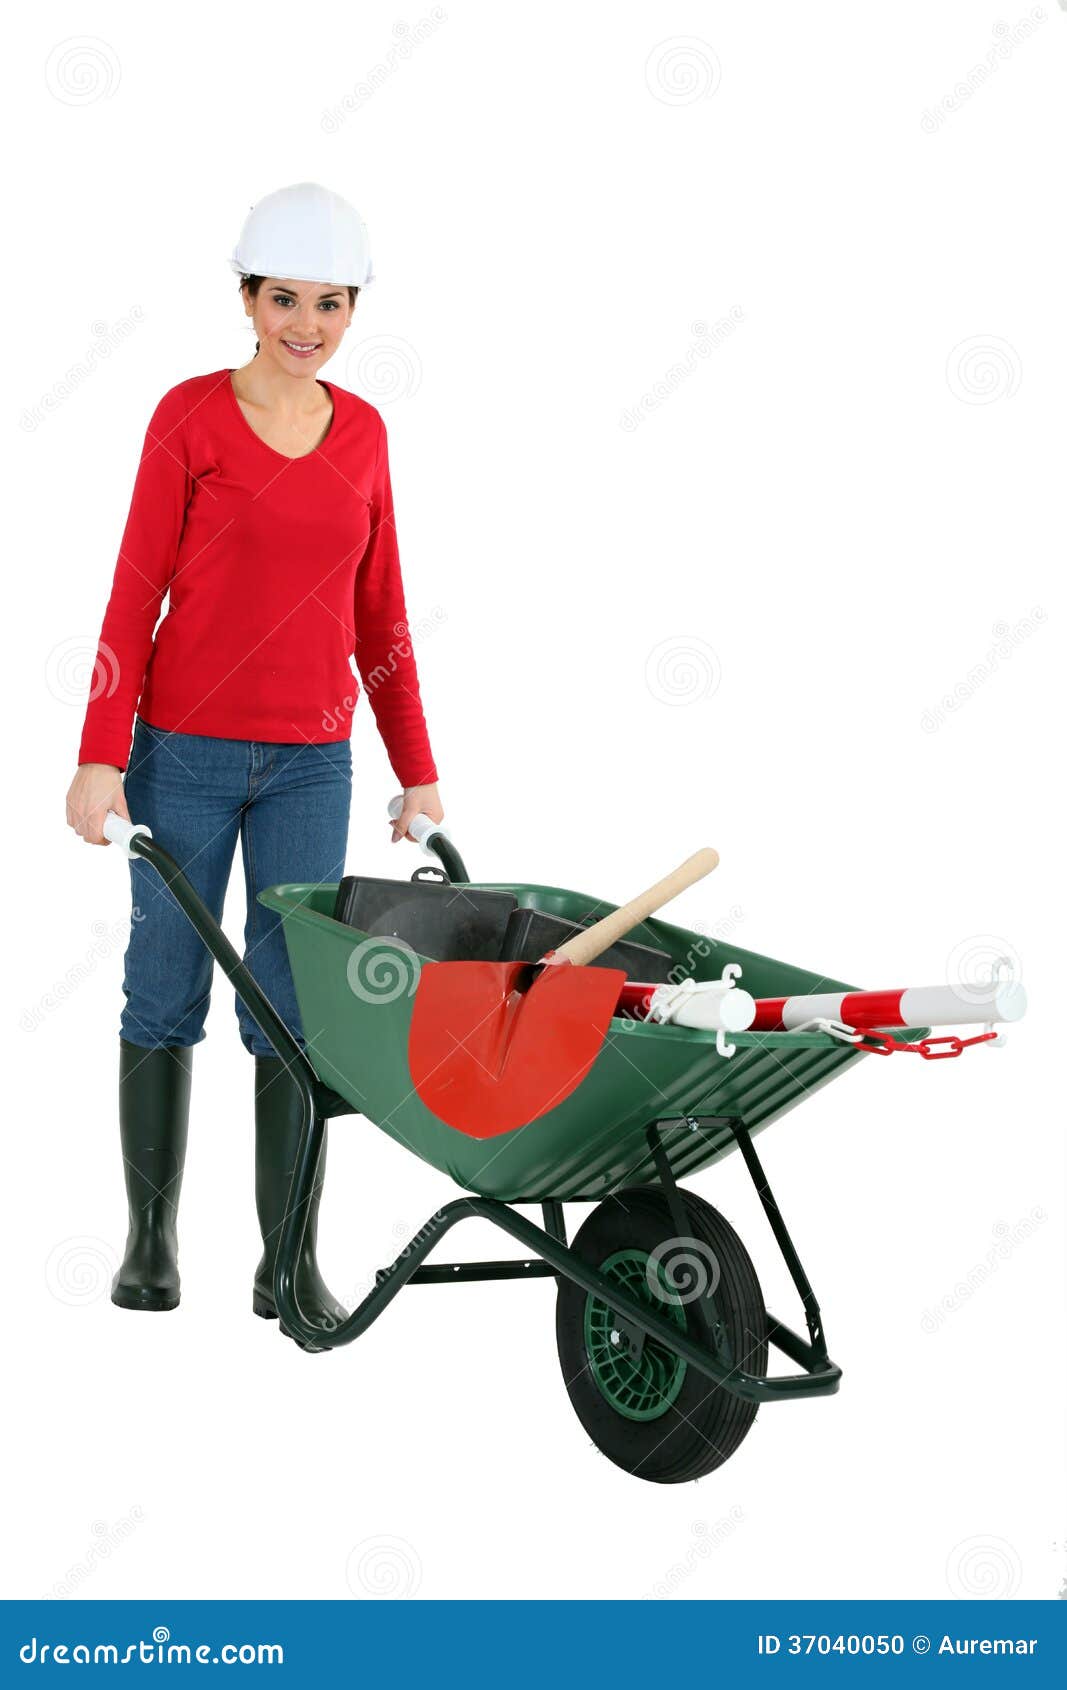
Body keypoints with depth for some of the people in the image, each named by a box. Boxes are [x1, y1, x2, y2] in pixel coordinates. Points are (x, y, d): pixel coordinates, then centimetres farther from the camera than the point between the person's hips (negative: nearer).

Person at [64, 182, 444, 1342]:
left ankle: (290, 1257, 8)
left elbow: (378, 612, 12)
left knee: (296, 1001, 1)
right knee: (167, 994, 5)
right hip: (187, 747, -3)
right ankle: (151, 1235, 19)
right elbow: (136, 593, -5)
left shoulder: (361, 431, 8)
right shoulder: (190, 416, -4)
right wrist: (99, 758, -11)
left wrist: (417, 770, 10)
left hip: (311, 759, 3)